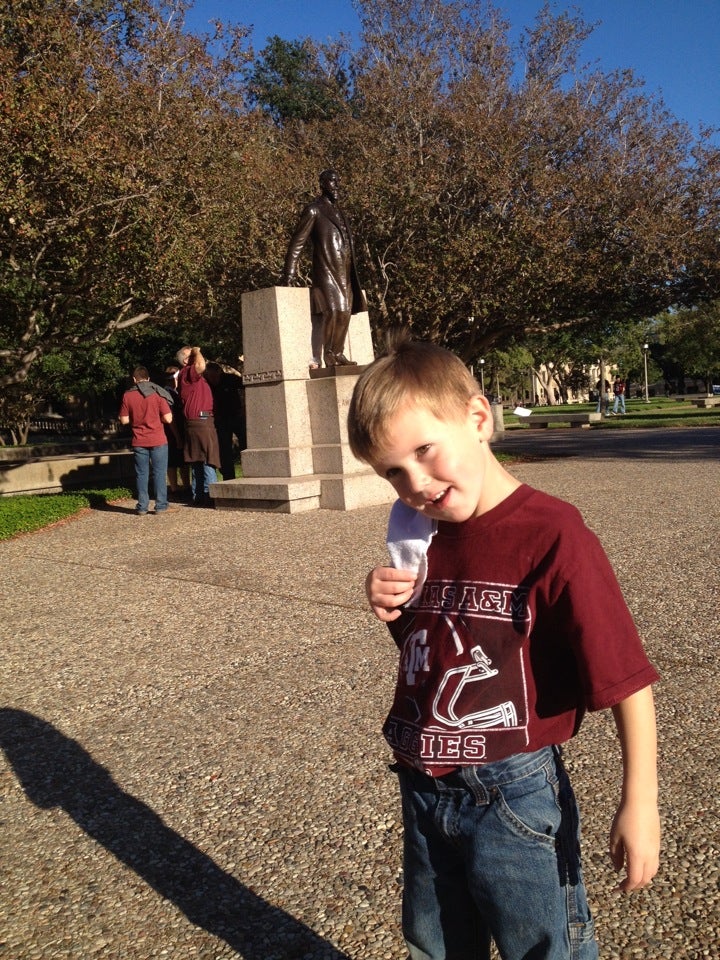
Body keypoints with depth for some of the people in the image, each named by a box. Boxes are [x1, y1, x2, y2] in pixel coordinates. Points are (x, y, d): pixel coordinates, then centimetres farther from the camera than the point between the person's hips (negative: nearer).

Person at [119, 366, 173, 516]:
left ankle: (142, 507, 10)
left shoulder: (127, 396, -1)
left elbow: (124, 420, 2)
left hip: (139, 442, 2)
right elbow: (168, 418, -9)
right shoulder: (157, 393, -5)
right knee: (159, 473, 4)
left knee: (141, 474, 8)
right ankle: (160, 505, 5)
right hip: (158, 441, -1)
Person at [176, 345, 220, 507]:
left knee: (197, 461, 11)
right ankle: (210, 495, -14)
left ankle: (198, 497, 15)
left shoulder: (192, 375, 21)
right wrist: (197, 352, -15)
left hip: (194, 422, 11)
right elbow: (200, 366, -30)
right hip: (202, 420, -11)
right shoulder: (187, 373, -11)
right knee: (209, 460, -12)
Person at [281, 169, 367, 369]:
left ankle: (337, 354, 12)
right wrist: (289, 275, -10)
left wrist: (351, 277, 17)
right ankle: (330, 356, -8)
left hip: (344, 274, 7)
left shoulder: (337, 211, 22)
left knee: (344, 312, 6)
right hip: (326, 271, -7)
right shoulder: (313, 210, 0)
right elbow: (296, 244, -3)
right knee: (332, 312, -15)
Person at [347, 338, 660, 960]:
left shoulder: (551, 534, -22)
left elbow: (626, 675, -19)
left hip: (512, 797, -7)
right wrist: (392, 610, -8)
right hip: (424, 789, 7)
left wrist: (640, 803, -17)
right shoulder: (424, 535, -1)